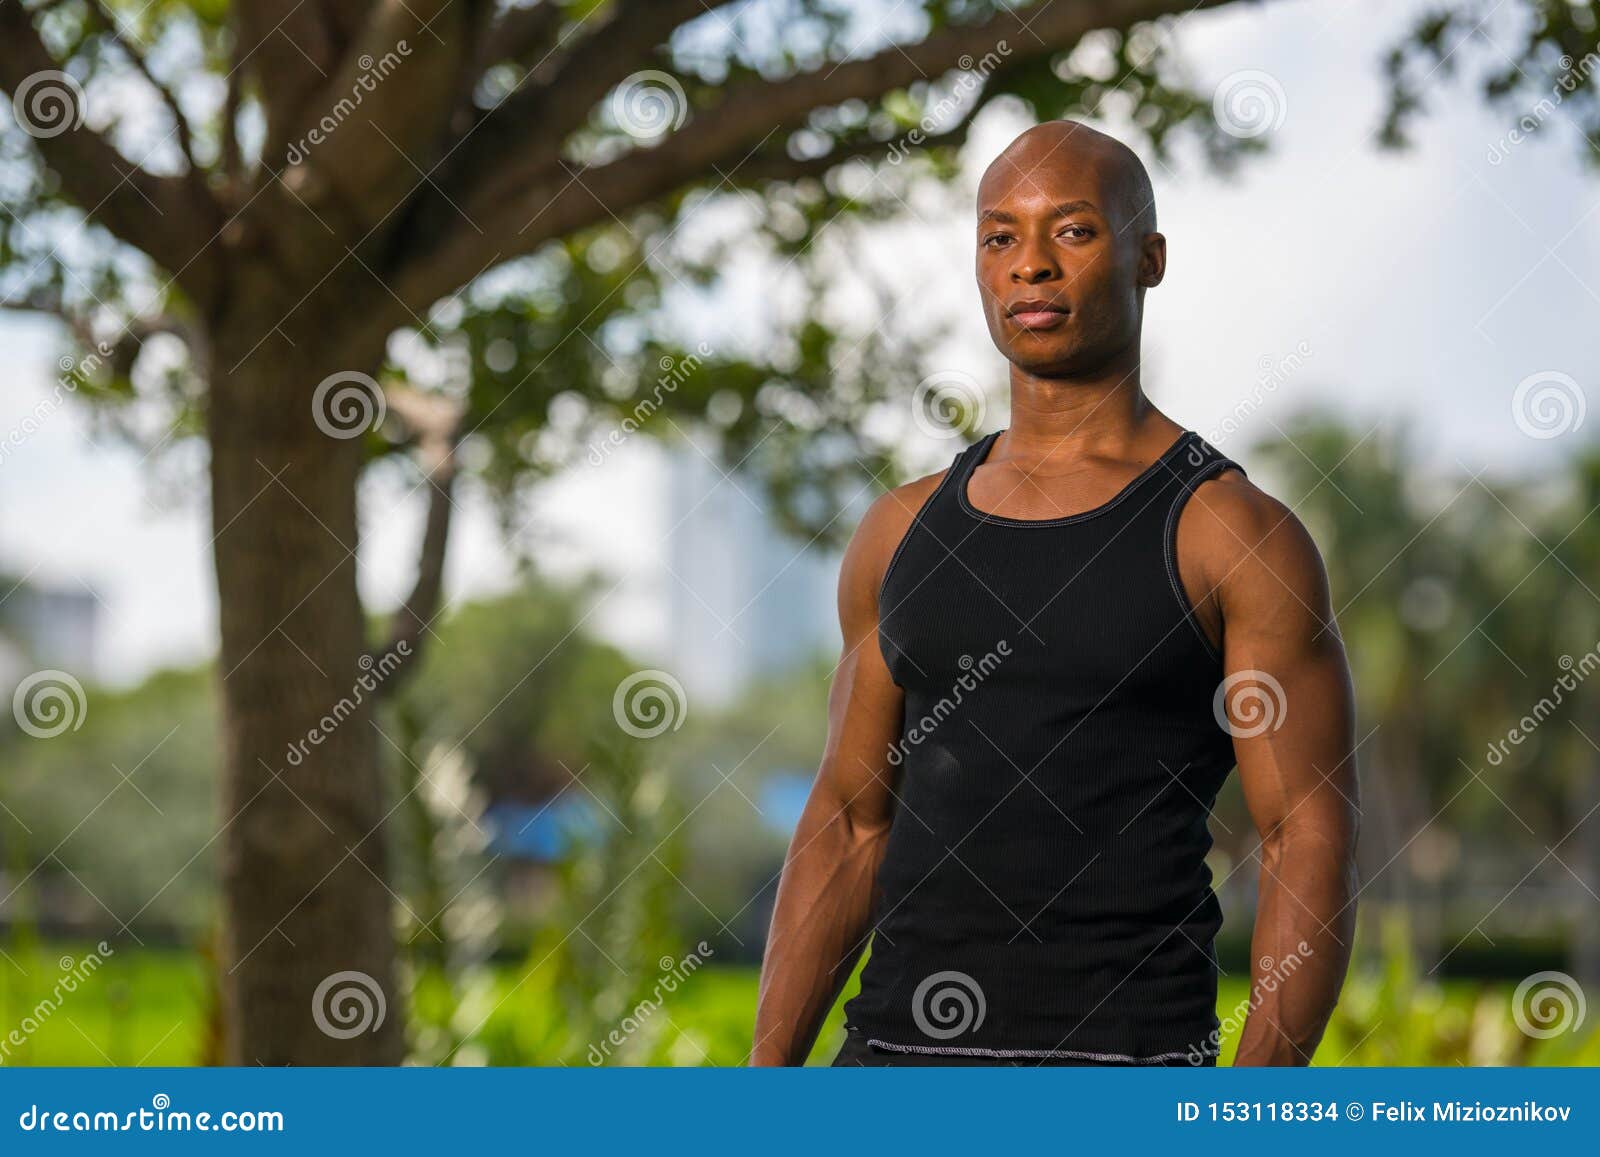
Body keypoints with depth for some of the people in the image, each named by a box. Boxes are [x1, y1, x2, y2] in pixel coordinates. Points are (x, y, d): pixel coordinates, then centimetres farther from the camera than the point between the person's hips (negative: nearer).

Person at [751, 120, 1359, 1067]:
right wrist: (766, 1079, 8)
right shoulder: (905, 534, 13)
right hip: (899, 1045, 5)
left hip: (1121, 1060, -5)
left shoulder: (1237, 535, -3)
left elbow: (1312, 845, -7)